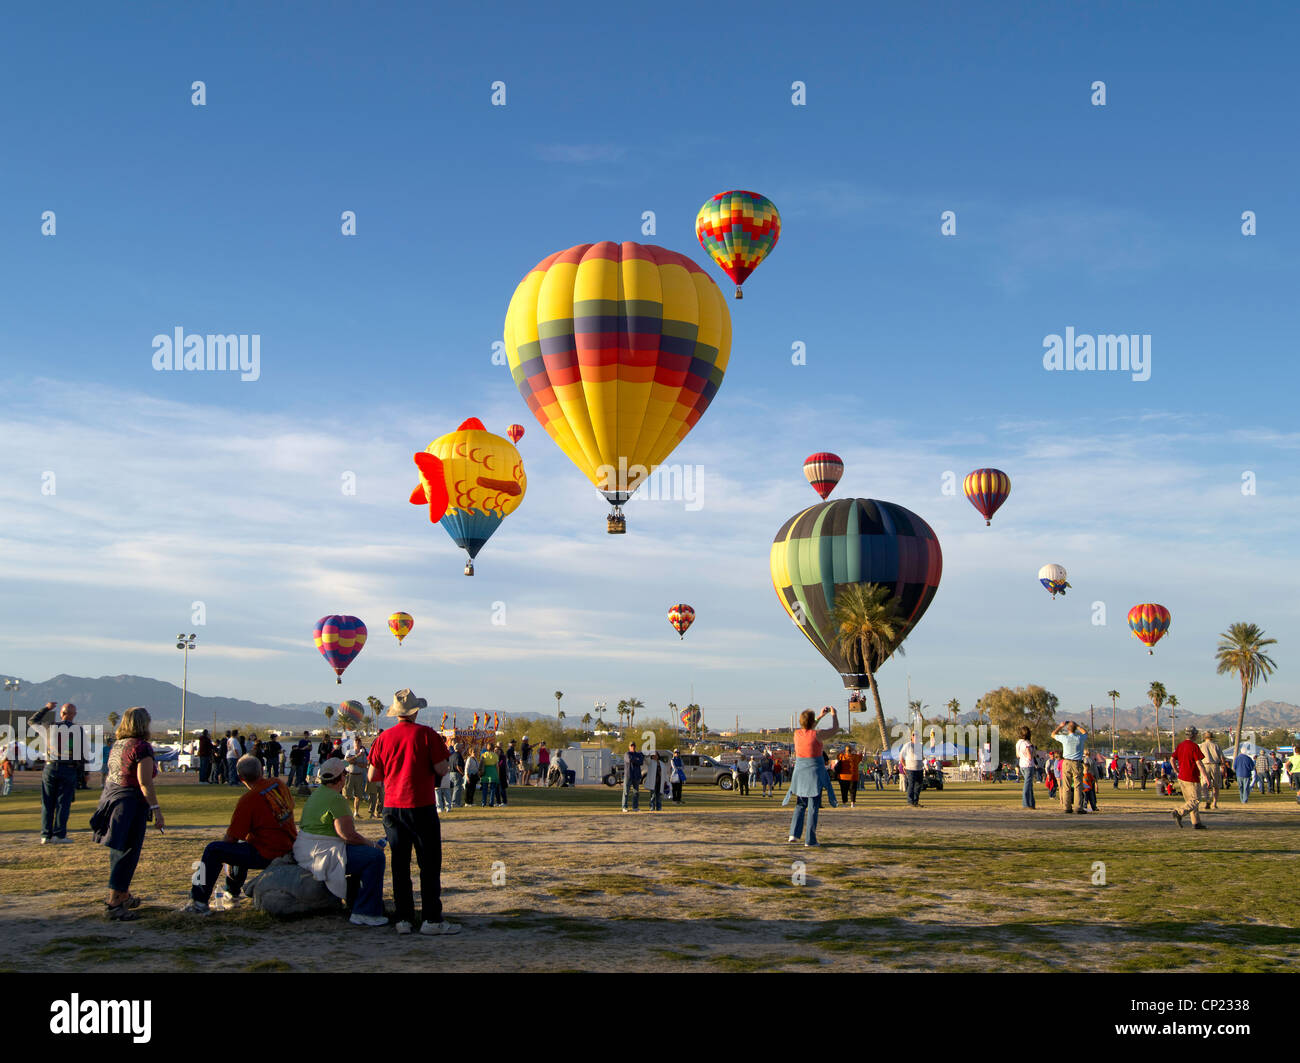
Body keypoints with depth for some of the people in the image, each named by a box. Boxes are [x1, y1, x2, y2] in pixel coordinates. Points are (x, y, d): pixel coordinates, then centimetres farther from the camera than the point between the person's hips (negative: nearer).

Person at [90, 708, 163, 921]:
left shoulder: (116, 746, 11)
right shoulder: (141, 747, -15)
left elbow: (109, 776, 18)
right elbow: (145, 783, -19)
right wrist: (156, 809, -18)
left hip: (112, 799, 9)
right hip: (131, 803, -9)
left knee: (119, 852, 19)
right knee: (126, 854, -3)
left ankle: (124, 897, 33)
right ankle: (114, 903, -2)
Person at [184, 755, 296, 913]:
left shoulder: (248, 799, -17)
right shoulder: (279, 784, 2)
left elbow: (231, 837, -11)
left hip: (266, 856, -8)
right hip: (289, 849, 8)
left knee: (212, 850, -4)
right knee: (241, 846, 34)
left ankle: (200, 902, -5)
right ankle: (232, 892, 50)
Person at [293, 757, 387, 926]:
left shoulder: (317, 792, 15)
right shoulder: (336, 799, -17)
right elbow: (349, 835, -21)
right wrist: (373, 844, -5)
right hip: (323, 854, -11)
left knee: (363, 850, 27)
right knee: (375, 856, -18)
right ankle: (364, 914, -18)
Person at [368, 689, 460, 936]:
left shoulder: (384, 738, 4)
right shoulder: (427, 734, -7)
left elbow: (373, 775, 8)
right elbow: (442, 769, -9)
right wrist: (448, 758, 11)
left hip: (392, 808, 4)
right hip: (421, 806, -4)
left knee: (400, 864, 10)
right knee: (429, 864, 1)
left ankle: (403, 918, 10)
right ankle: (431, 919, -1)